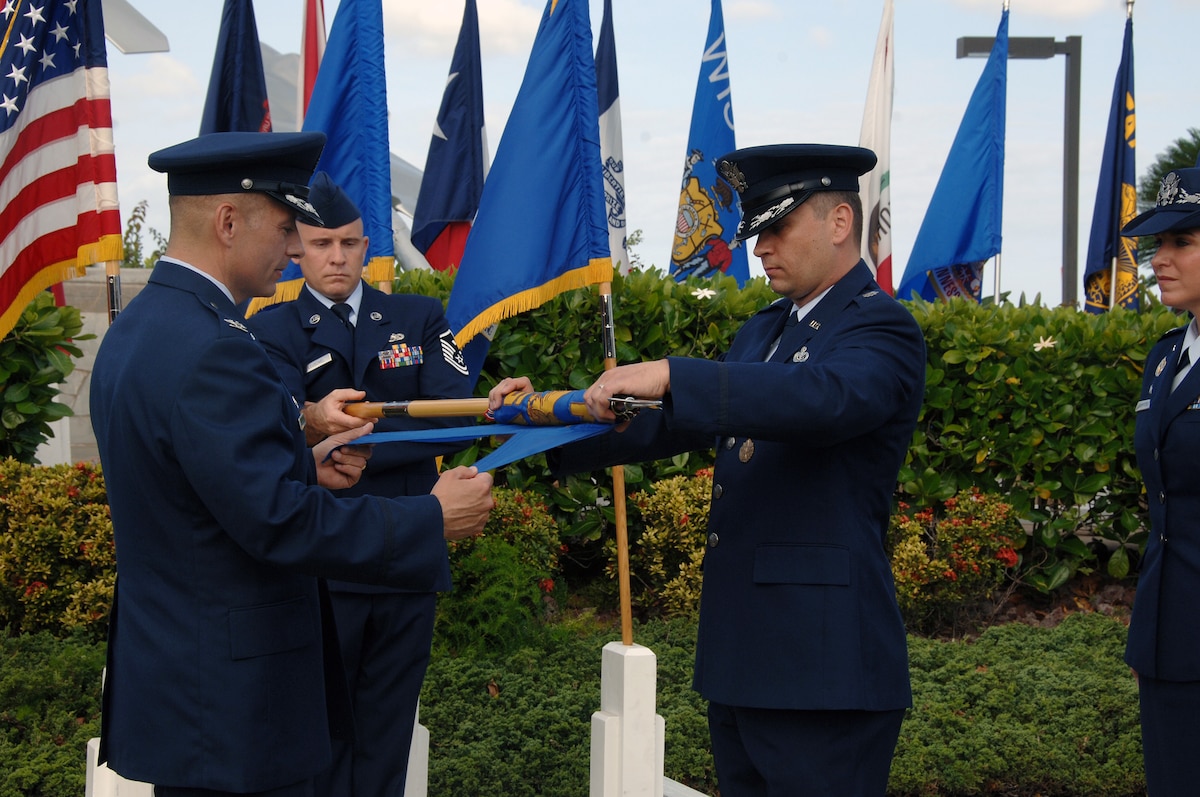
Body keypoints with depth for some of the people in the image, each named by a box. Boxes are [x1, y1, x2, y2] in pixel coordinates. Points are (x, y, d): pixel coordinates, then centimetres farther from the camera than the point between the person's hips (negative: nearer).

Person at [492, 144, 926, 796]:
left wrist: (670, 376, -36)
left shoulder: (881, 329, -9)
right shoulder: (762, 332, 19)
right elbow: (672, 423, 17)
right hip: (740, 656, 9)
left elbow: (824, 397, -30)